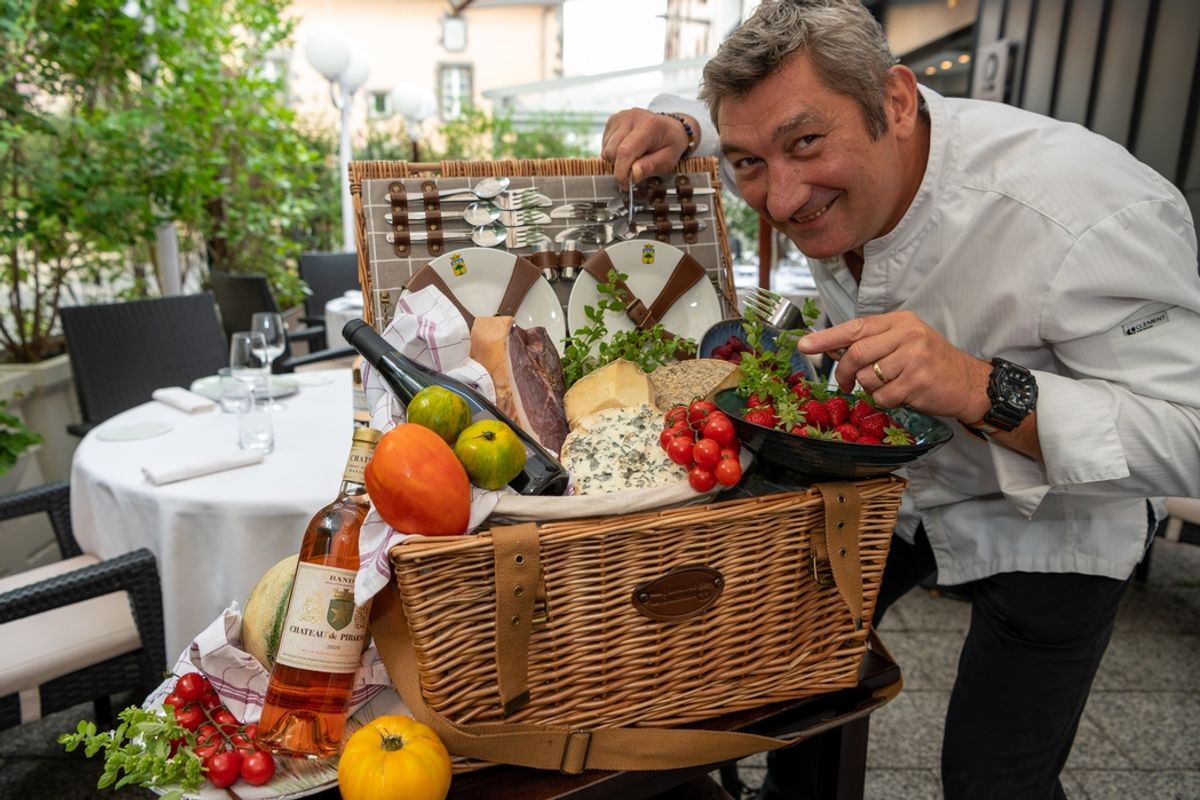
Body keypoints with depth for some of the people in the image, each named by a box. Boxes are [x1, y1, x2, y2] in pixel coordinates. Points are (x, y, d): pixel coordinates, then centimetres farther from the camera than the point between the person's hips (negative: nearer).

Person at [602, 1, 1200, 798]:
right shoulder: (836, 164, -17)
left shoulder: (1091, 215, -36)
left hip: (1050, 520, -5)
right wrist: (675, 128, -17)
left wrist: (983, 390, -46)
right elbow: (742, 118, 5)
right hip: (890, 479, 5)